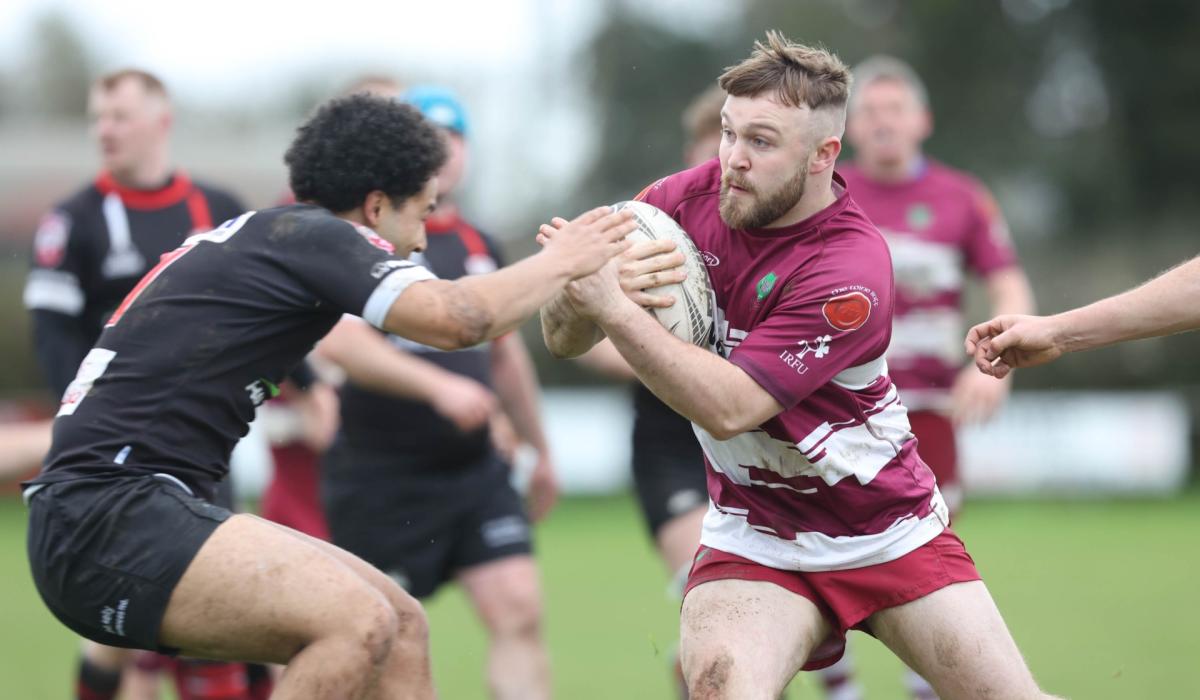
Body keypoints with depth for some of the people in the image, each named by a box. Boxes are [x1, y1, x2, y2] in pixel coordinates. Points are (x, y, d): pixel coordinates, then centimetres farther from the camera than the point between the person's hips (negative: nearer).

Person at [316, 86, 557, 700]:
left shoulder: (480, 247, 12)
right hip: (381, 480, -5)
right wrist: (439, 386, -31)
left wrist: (540, 450, 31)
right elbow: (337, 342, -22)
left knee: (519, 610, -10)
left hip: (476, 471, 6)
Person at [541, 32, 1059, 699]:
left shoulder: (850, 271, -24)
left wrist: (614, 306, -32)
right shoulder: (690, 198, -9)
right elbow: (565, 339, -4)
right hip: (753, 539, 2)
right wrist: (575, 282, -26)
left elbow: (729, 407, -30)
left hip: (893, 533, -2)